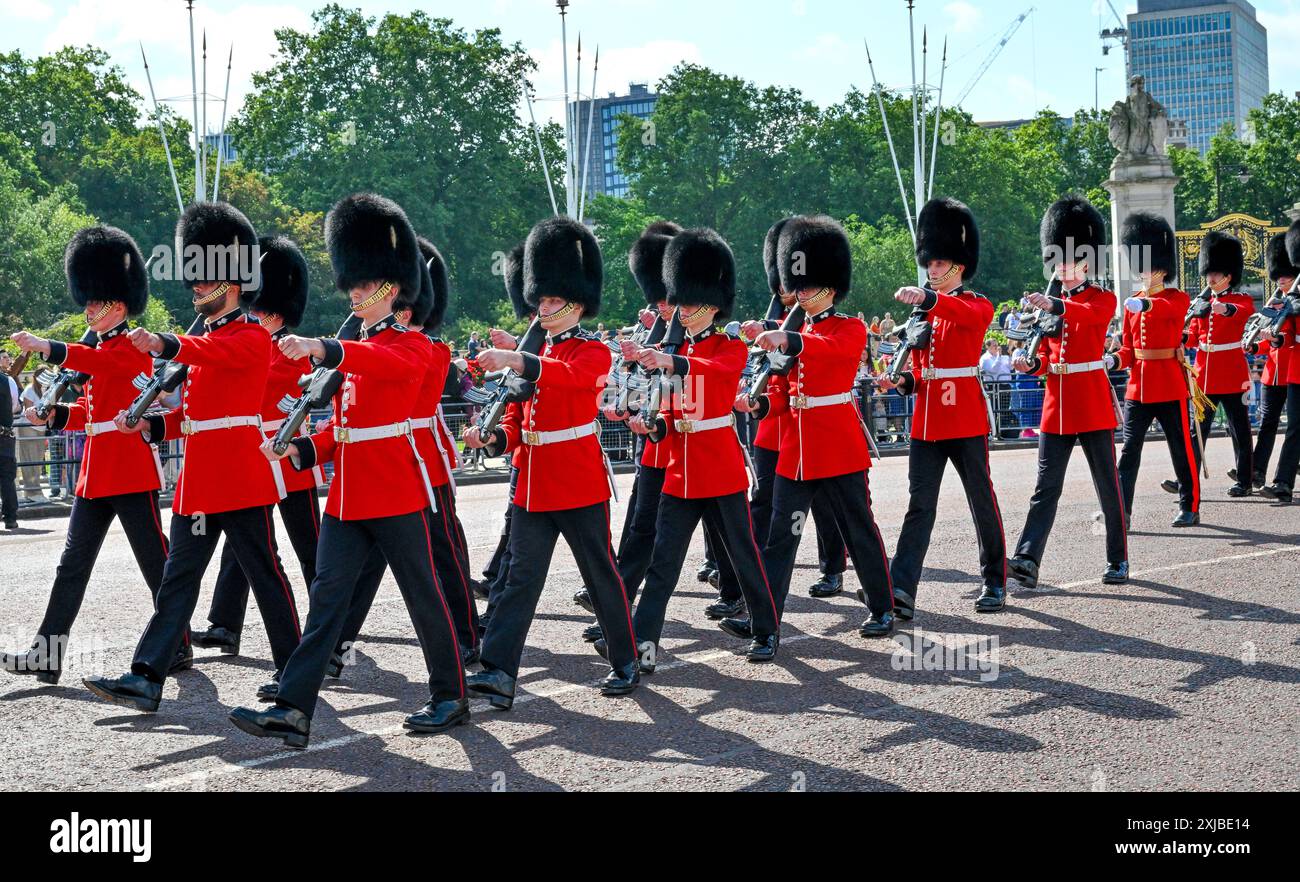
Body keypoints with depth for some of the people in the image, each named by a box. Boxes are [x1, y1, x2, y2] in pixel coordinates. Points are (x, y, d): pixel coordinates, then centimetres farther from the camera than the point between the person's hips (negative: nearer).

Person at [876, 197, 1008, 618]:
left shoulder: (977, 306, -2)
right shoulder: (923, 311, 16)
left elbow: (967, 315, -29)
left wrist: (928, 299, -47)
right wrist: (902, 382, -3)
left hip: (966, 418, -5)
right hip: (926, 419, 5)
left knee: (982, 500, 5)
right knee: (920, 505, -3)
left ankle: (995, 583, 19)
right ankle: (902, 590, -13)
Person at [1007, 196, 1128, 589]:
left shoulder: (1103, 299, -1)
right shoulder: (1048, 305, 13)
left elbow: (1090, 314, -27)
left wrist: (1055, 306, -43)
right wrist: (1030, 364, -7)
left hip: (1092, 403, -4)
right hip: (1056, 406, 4)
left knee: (1108, 486, 3)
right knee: (1046, 486, -3)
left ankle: (1118, 561, 14)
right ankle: (1028, 560, -11)